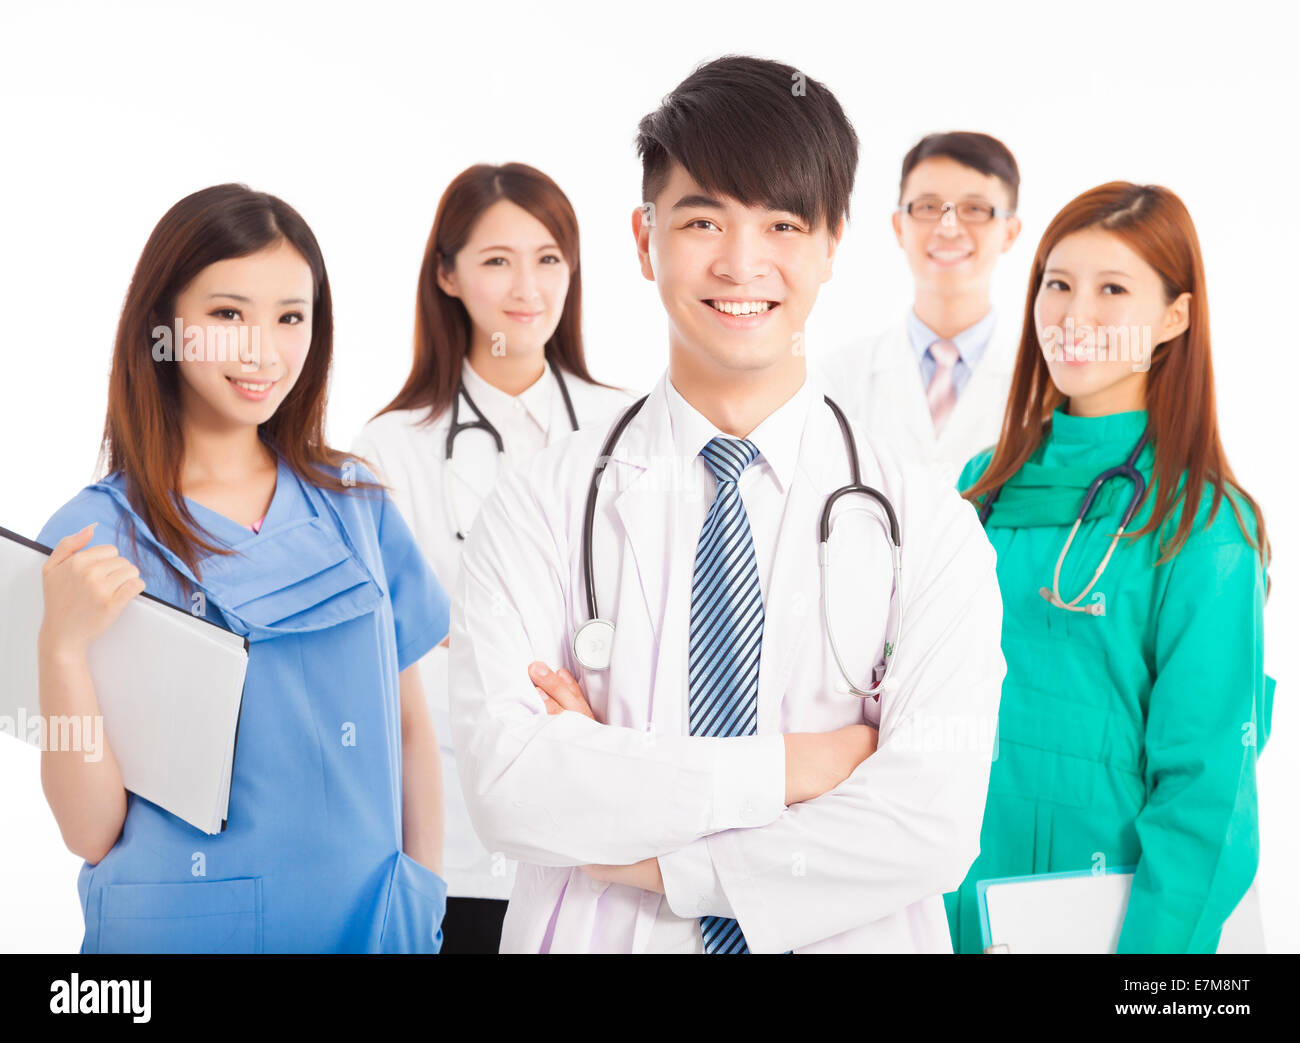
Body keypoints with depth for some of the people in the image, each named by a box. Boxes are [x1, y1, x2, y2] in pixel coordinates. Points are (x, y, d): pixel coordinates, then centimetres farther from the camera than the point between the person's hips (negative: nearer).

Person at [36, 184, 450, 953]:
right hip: (181, 923, -3)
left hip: (367, 920, 3)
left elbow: (409, 723, 8)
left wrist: (425, 905, 0)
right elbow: (92, 832, -10)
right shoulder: (94, 537, -8)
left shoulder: (355, 506, 1)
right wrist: (63, 648, -22)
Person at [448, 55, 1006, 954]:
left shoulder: (926, 520, -8)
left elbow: (933, 826, -18)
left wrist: (657, 862, -18)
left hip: (850, 937, 0)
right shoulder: (541, 510, -7)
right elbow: (508, 786, -19)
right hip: (598, 938, 0)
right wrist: (790, 766, -20)